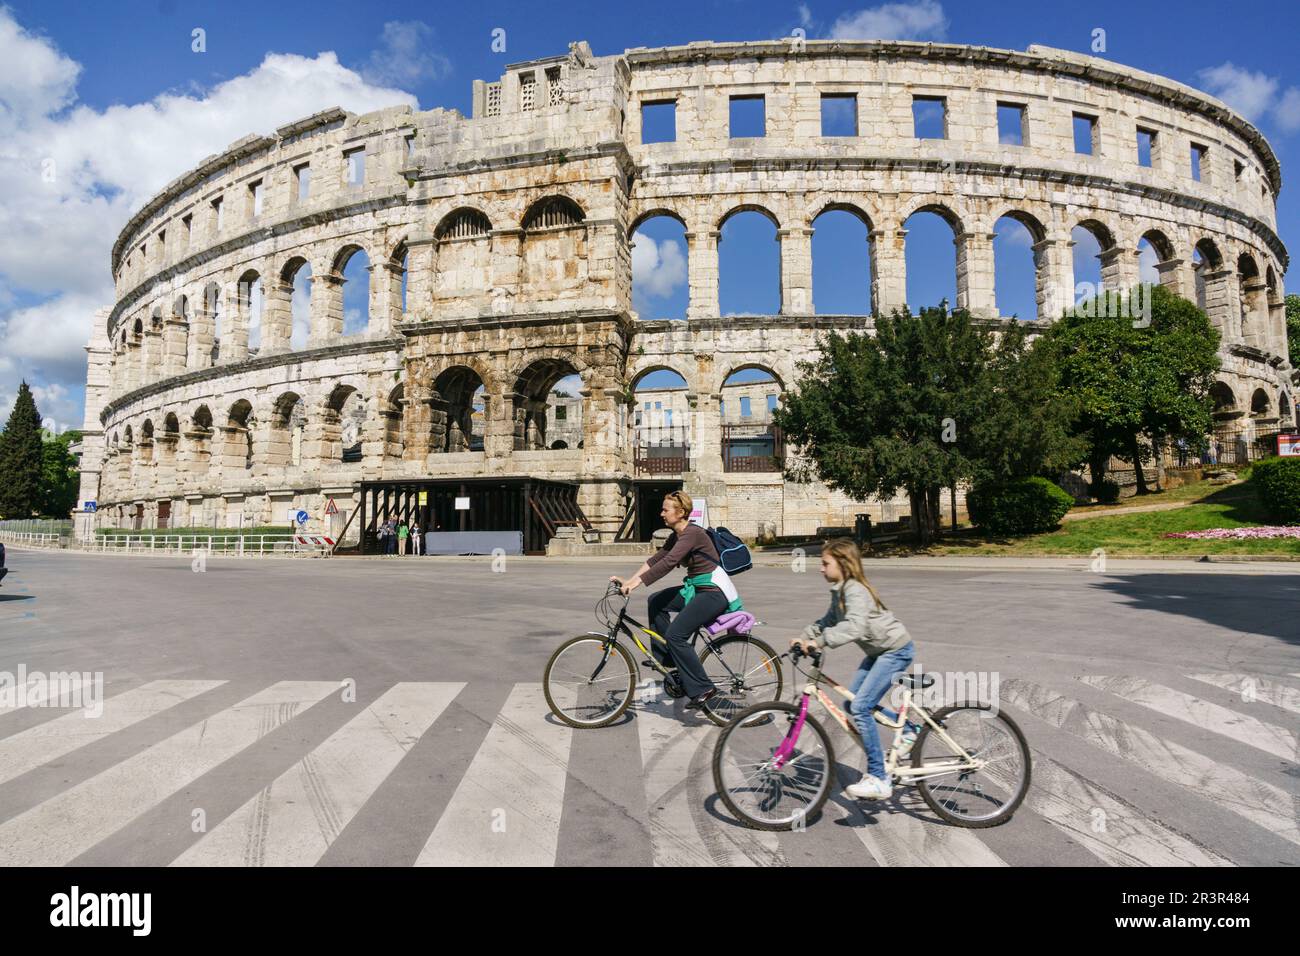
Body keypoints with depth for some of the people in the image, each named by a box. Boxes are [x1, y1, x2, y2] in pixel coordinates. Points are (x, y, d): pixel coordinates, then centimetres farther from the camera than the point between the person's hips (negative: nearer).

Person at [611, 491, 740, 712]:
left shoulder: (693, 533, -19)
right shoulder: (677, 535, 11)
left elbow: (668, 563, -28)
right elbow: (656, 558, 9)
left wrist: (635, 584, -30)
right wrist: (629, 581, 1)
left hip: (714, 592, -10)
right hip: (696, 589, 10)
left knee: (675, 635, -16)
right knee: (655, 601, 10)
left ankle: (702, 689, -7)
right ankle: (665, 658, 17)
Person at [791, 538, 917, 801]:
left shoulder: (855, 590, -24)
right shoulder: (840, 591, 7)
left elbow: (854, 626, -40)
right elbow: (828, 621, 11)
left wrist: (819, 642, -46)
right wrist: (803, 638, -1)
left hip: (896, 650, -10)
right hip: (879, 650, 10)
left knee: (860, 707, -16)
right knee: (853, 701, 11)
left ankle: (879, 779, -8)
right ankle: (909, 727, 27)